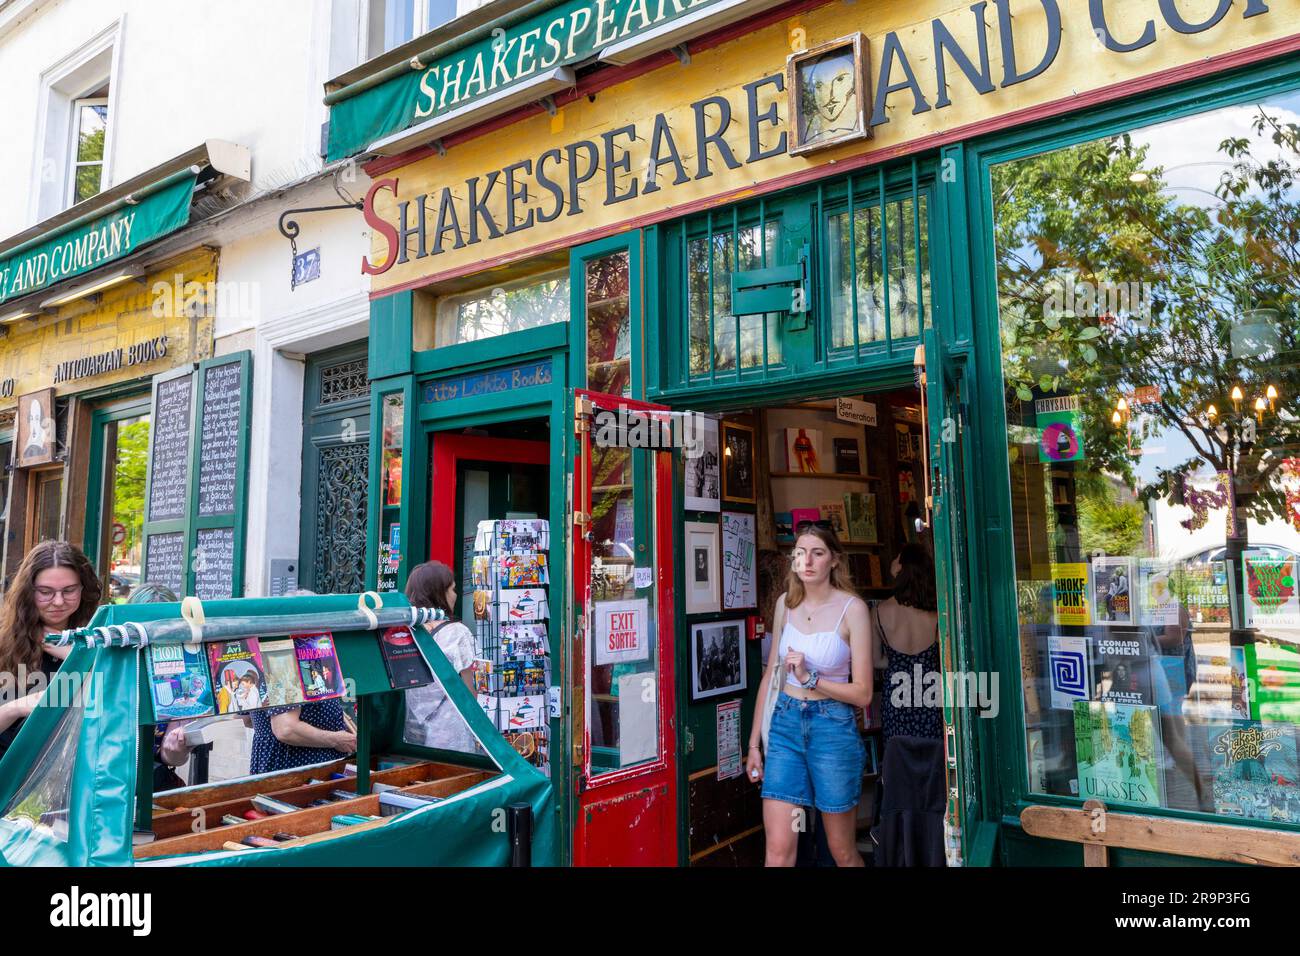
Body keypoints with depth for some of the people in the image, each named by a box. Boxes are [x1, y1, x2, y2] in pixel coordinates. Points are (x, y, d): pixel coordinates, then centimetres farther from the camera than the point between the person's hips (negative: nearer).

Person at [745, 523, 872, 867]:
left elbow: (862, 693, -8)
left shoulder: (852, 608, -10)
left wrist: (810, 677, -18)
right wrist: (754, 742, 11)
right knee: (778, 849, 0)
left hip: (833, 726, -3)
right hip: (785, 723, 3)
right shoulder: (786, 603, 4)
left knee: (842, 851, 13)